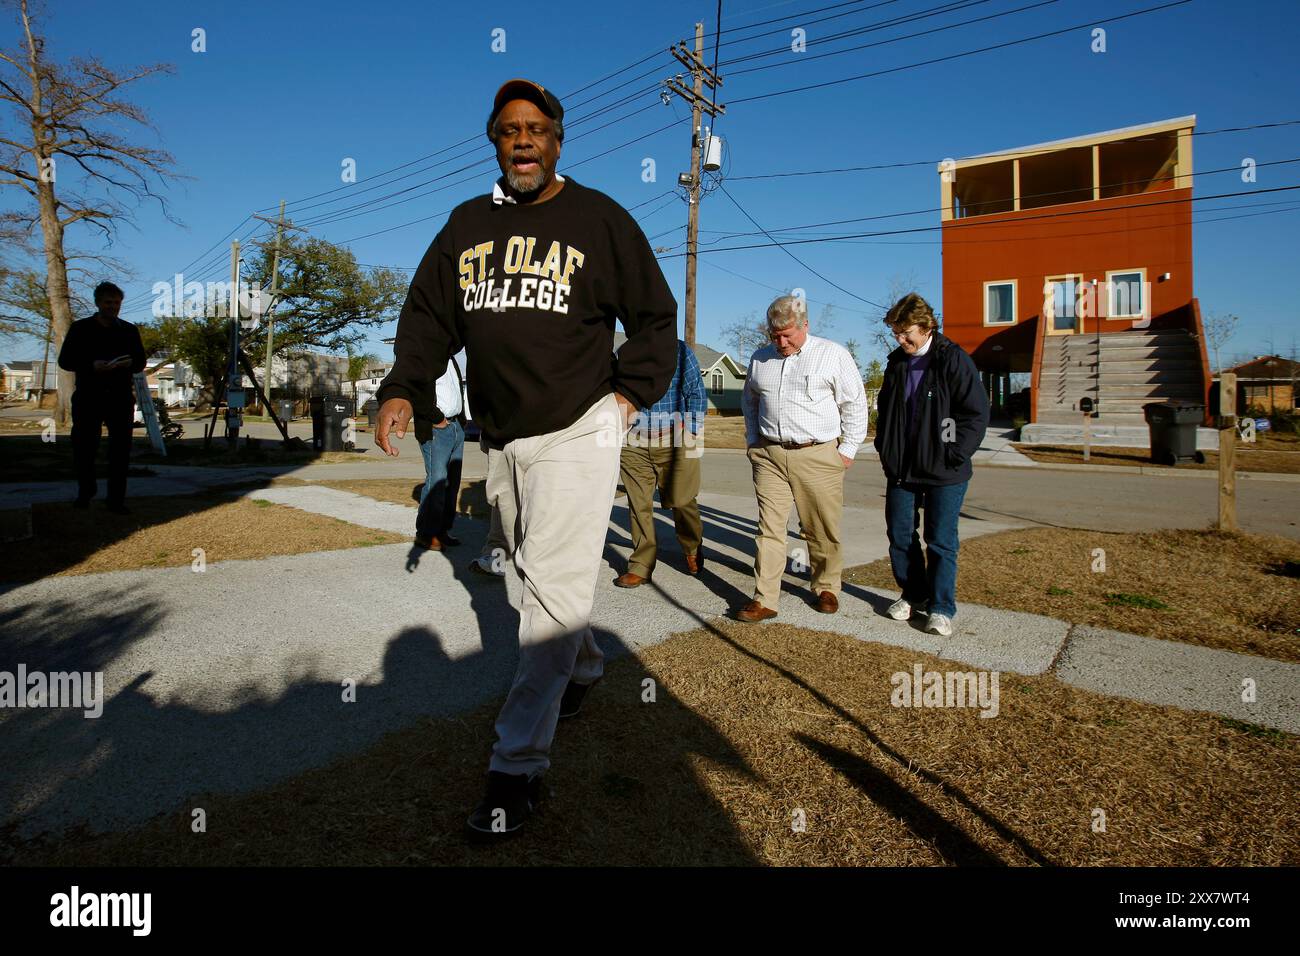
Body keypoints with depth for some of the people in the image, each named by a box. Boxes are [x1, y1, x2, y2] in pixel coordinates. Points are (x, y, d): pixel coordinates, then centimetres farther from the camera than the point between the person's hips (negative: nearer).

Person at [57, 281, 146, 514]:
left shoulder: (129, 330, 11)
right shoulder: (80, 328, 6)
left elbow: (141, 361, 14)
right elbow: (65, 360, 3)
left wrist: (130, 363, -10)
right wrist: (92, 365, -16)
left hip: (121, 398, 1)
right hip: (88, 397, -1)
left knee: (121, 449, -3)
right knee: (84, 446, 3)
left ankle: (116, 499, 2)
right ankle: (85, 492, 25)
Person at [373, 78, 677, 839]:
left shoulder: (599, 219, 2)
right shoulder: (467, 225, 14)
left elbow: (656, 317, 6)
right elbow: (430, 316, 11)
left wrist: (630, 393, -5)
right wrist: (404, 390, -5)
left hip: (577, 433, -5)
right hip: (502, 440, 6)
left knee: (553, 586, -11)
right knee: (540, 577, 17)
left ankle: (519, 768, -4)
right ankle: (584, 670, 43)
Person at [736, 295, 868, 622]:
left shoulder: (833, 354, 0)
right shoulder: (760, 359, 12)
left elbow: (855, 404, 2)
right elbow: (750, 401, 25)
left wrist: (847, 449, 0)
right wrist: (753, 442, 16)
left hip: (818, 456, -3)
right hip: (768, 456, 3)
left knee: (822, 531, 6)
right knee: (769, 527, -1)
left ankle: (826, 588, 26)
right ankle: (764, 600, 2)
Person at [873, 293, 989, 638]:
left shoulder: (953, 360, -10)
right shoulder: (897, 362, 8)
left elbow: (977, 412, -10)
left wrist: (954, 456, -13)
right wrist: (885, 450, 10)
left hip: (943, 471, -6)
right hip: (901, 468, 6)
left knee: (941, 540, 2)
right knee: (900, 535, 10)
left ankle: (942, 608, 14)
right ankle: (913, 594, 28)